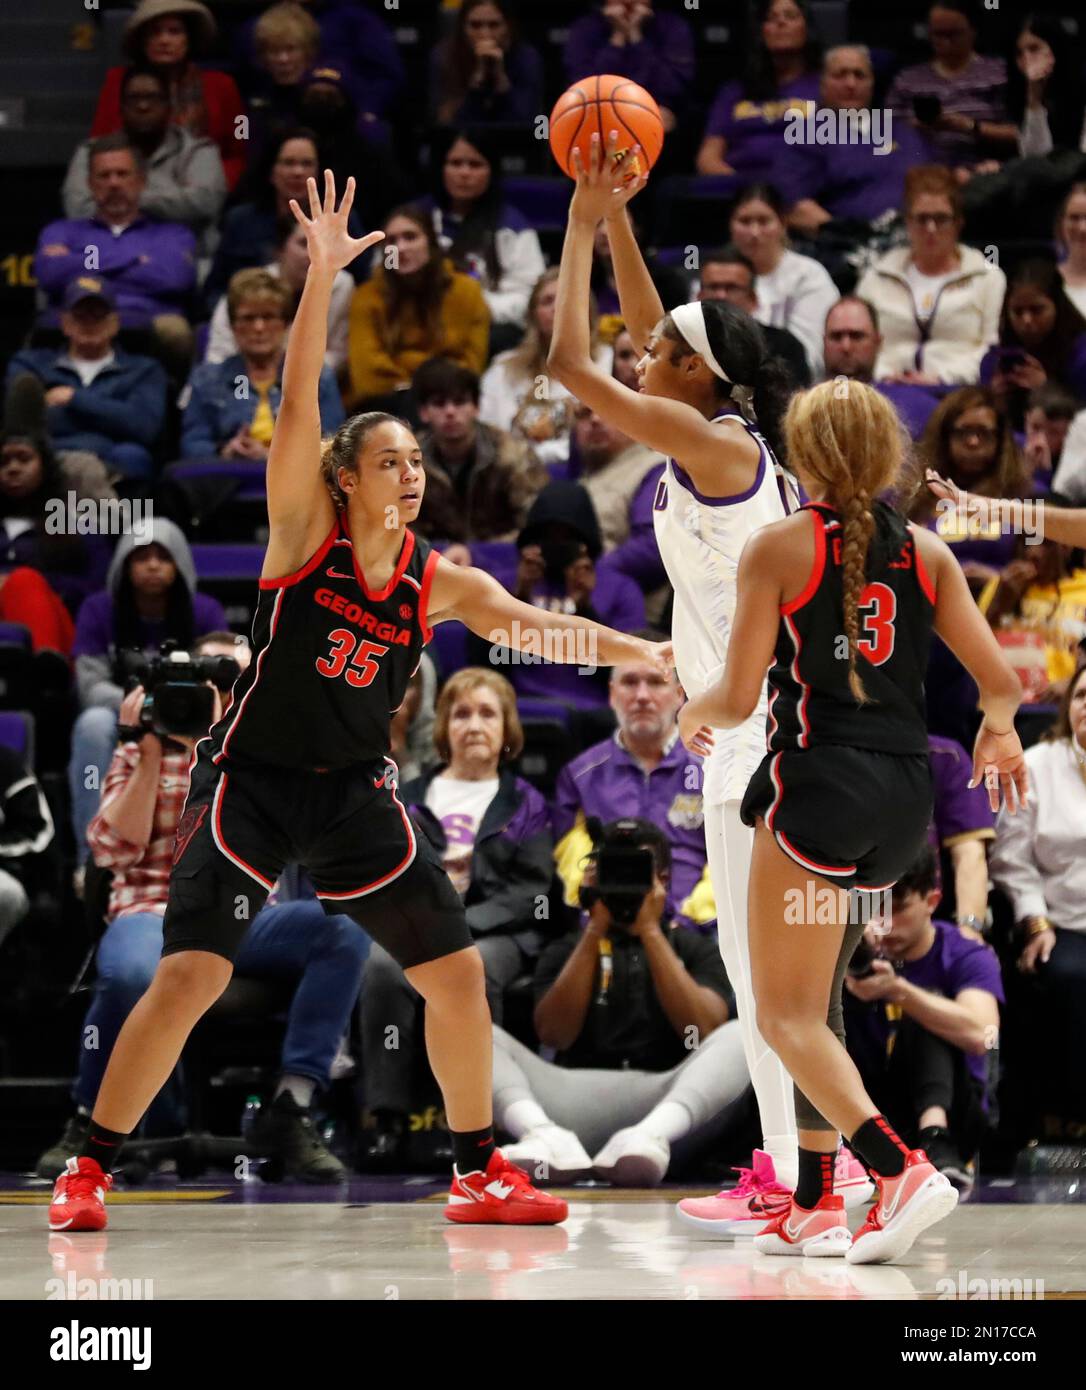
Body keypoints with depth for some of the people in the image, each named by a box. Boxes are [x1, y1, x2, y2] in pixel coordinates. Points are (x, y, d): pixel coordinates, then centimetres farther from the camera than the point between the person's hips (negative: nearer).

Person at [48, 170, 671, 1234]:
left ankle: (478, 1173, 16)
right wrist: (322, 275, -28)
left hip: (355, 791, 5)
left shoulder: (436, 581, 3)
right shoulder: (302, 534, -8)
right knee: (188, 975, -15)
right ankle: (87, 1173, -3)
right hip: (252, 779, -5)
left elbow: (541, 628, 5)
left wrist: (647, 652, -8)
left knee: (456, 970, 1)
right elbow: (295, 404, -19)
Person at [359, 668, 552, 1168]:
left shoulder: (526, 806, 17)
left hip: (495, 934, -1)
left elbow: (531, 892, 4)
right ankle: (388, 1120, -36)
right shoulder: (407, 800, 23)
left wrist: (460, 924, -11)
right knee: (382, 966, -34)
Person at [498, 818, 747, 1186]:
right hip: (579, 1103, 1)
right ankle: (548, 1139, -48)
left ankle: (651, 1138, -55)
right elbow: (554, 1035, 3)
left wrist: (650, 932, 0)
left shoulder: (692, 947, 19)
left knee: (738, 1037, -28)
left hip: (666, 1101, -1)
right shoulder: (568, 949, 21)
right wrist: (594, 932, 3)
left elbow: (704, 1031, -1)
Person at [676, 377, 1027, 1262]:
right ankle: (815, 1205, 19)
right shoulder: (926, 552, 8)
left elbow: (739, 697, -5)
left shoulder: (778, 548, -3)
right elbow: (1000, 679, 4)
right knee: (816, 990, 20)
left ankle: (902, 1171, -23)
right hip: (906, 796, 6)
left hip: (819, 788, -6)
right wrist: (1001, 732, 28)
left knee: (788, 1014, -2)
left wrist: (693, 713, 18)